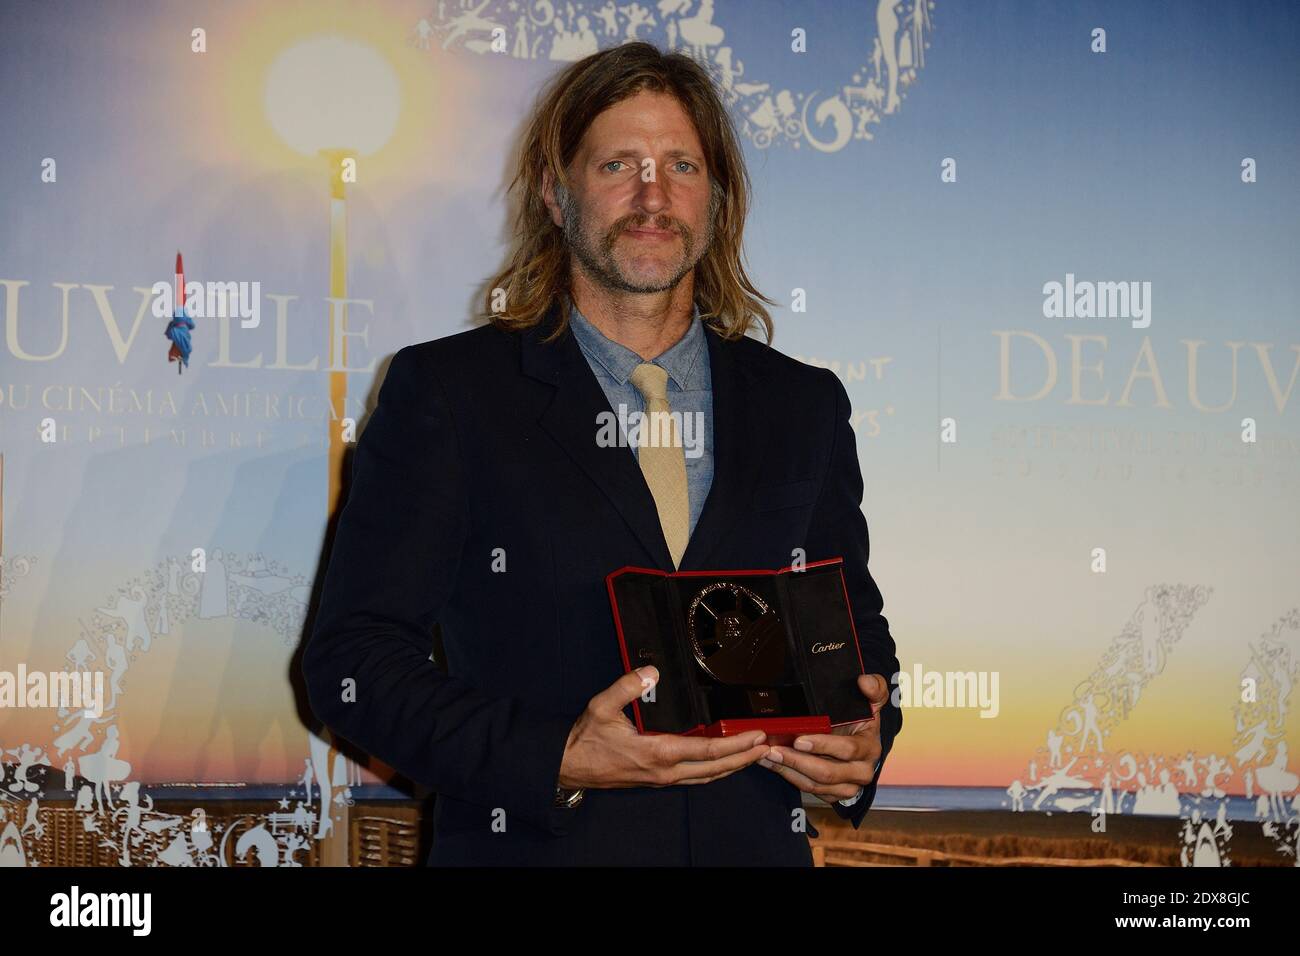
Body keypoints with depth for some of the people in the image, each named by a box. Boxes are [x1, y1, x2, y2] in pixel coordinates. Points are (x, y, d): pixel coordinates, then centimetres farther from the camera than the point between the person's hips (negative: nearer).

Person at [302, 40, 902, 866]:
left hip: (752, 844, 3)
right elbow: (352, 659, -7)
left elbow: (855, 626, 15)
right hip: (530, 846, -2)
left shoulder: (805, 407, 7)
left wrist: (863, 741, -6)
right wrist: (554, 760, -19)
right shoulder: (445, 392, -3)